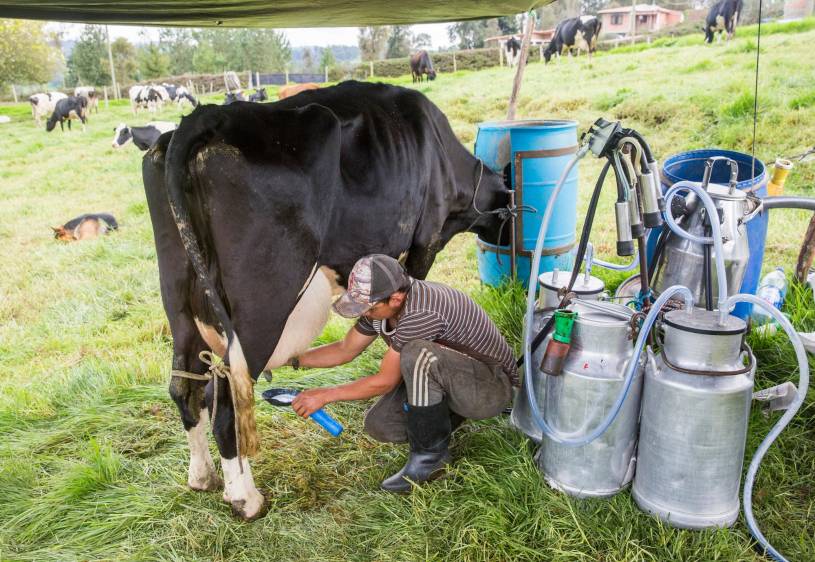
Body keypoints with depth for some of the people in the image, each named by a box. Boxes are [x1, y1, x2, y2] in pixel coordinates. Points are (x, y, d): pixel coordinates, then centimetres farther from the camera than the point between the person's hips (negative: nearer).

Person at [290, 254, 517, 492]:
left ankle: (431, 454, -16)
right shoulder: (379, 306, -6)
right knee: (378, 424, -8)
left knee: (418, 354, -34)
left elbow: (384, 382, -23)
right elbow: (346, 350, 9)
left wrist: (325, 395, -16)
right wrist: (293, 358, 0)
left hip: (492, 385, -8)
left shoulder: (423, 313, -33)